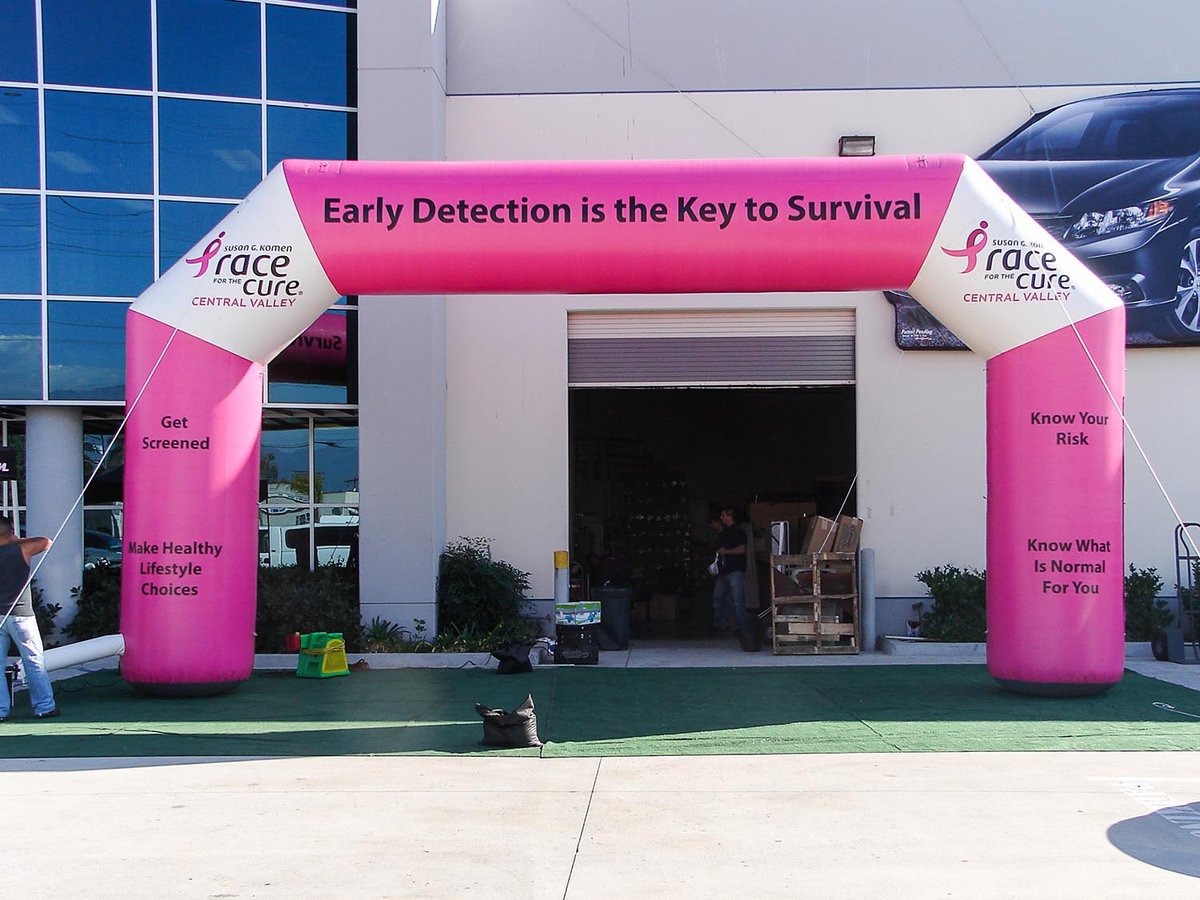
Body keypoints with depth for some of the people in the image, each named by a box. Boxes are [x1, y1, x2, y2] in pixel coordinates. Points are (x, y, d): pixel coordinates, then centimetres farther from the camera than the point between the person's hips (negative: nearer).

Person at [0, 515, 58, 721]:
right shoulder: (22, 550, -5)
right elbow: (47, 542, 7)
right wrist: (18, 540, 11)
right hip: (20, 615, -2)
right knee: (34, 662, 5)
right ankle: (44, 706, 7)